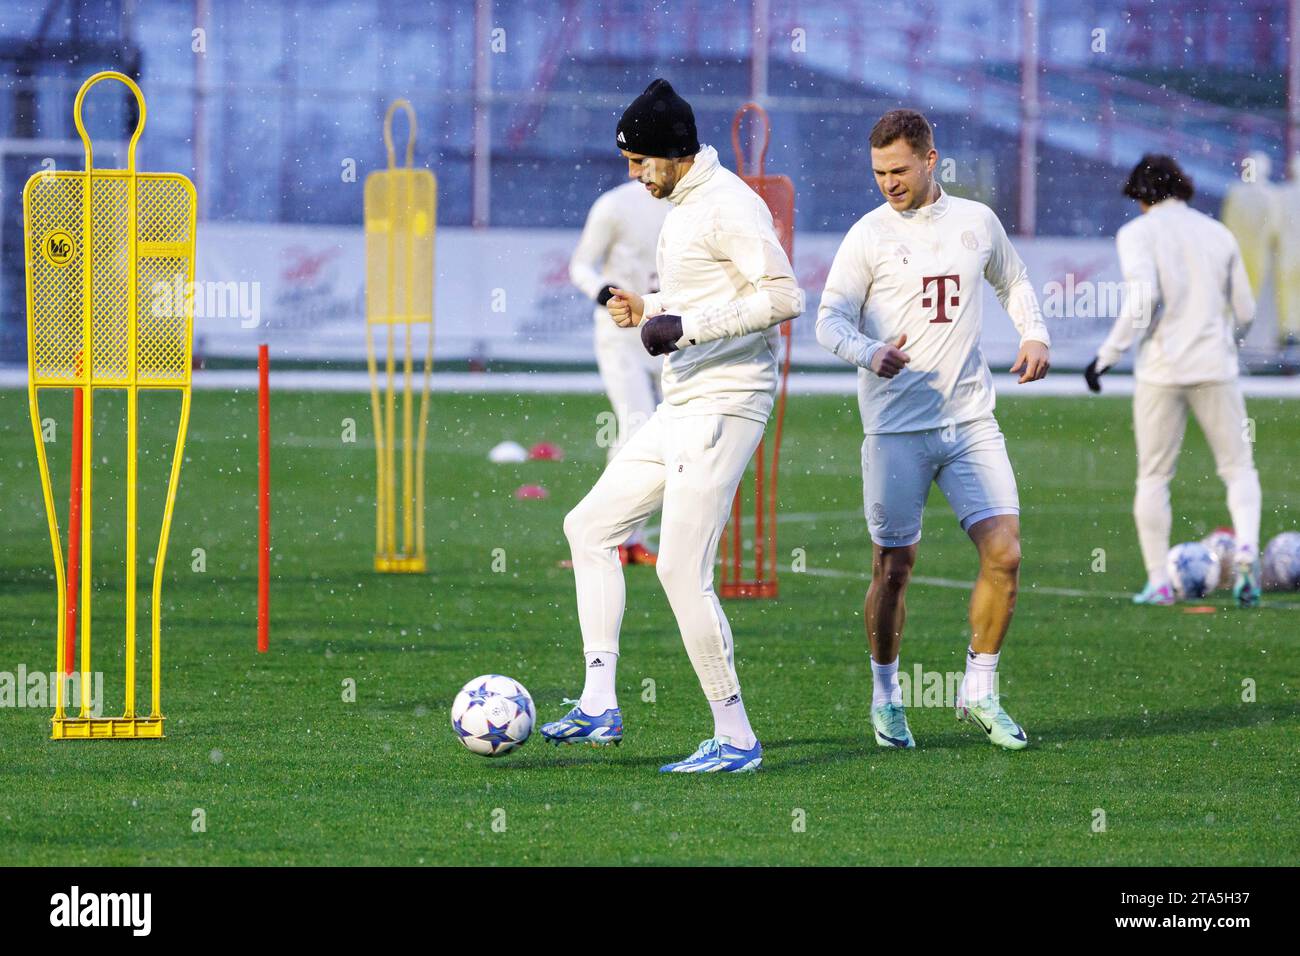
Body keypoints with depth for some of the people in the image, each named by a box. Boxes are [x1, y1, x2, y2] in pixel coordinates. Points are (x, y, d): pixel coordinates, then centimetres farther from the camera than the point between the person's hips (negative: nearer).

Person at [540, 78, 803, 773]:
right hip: (682, 407, 11)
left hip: (724, 404, -11)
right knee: (590, 526, 14)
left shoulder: (728, 206, -14)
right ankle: (599, 707, 12)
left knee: (682, 571, -13)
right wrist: (647, 312, 9)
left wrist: (686, 326, -22)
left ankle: (735, 738, -4)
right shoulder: (681, 207, 16)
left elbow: (783, 297, -23)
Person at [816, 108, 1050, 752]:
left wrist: (1034, 335, 10)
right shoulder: (869, 235, -1)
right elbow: (830, 319, -5)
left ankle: (979, 693, 6)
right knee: (893, 569, 0)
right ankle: (885, 695, 20)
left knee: (1004, 553, -9)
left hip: (971, 421, 3)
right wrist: (870, 353, -25)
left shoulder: (977, 221, 9)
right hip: (896, 427, -2)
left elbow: (1013, 281, 28)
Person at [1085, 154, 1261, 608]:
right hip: (1215, 366, 2)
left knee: (1153, 477, 8)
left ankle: (1158, 582, 5)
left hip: (1162, 367, -2)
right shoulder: (1219, 234, 11)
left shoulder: (1137, 233, -2)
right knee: (1238, 467, 9)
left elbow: (1142, 299, -17)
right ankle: (1246, 549, -17)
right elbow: (1245, 311, 13)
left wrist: (1108, 354, -10)